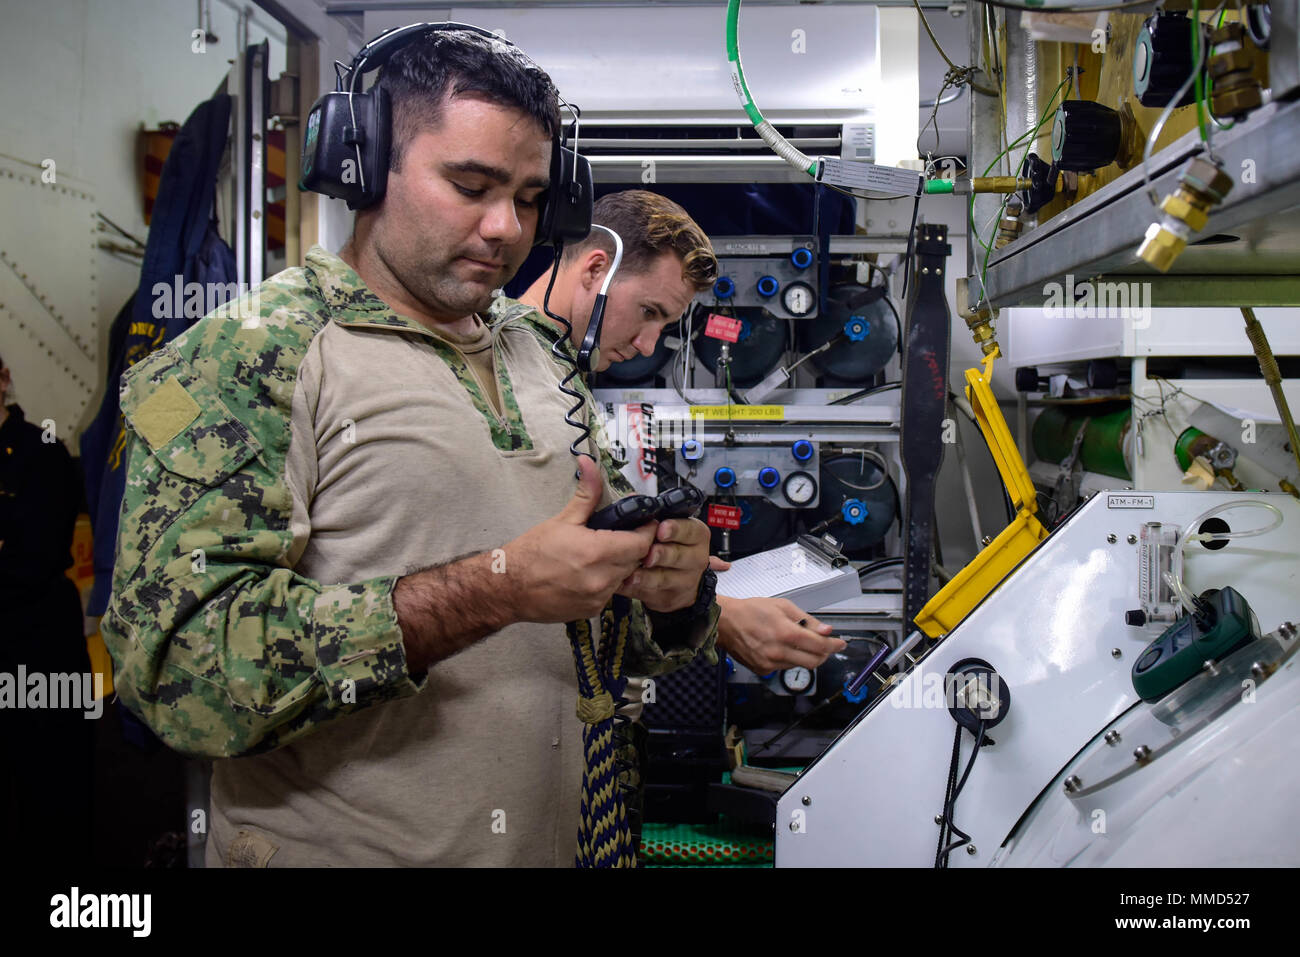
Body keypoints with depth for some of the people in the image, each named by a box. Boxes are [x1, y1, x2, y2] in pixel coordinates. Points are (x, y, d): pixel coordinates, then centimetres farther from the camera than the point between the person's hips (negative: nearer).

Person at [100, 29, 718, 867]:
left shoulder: (544, 367, 6)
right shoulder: (245, 358, -13)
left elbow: (631, 644, 10)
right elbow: (182, 667, -24)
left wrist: (670, 593, -13)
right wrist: (493, 588, -28)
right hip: (338, 845, -6)